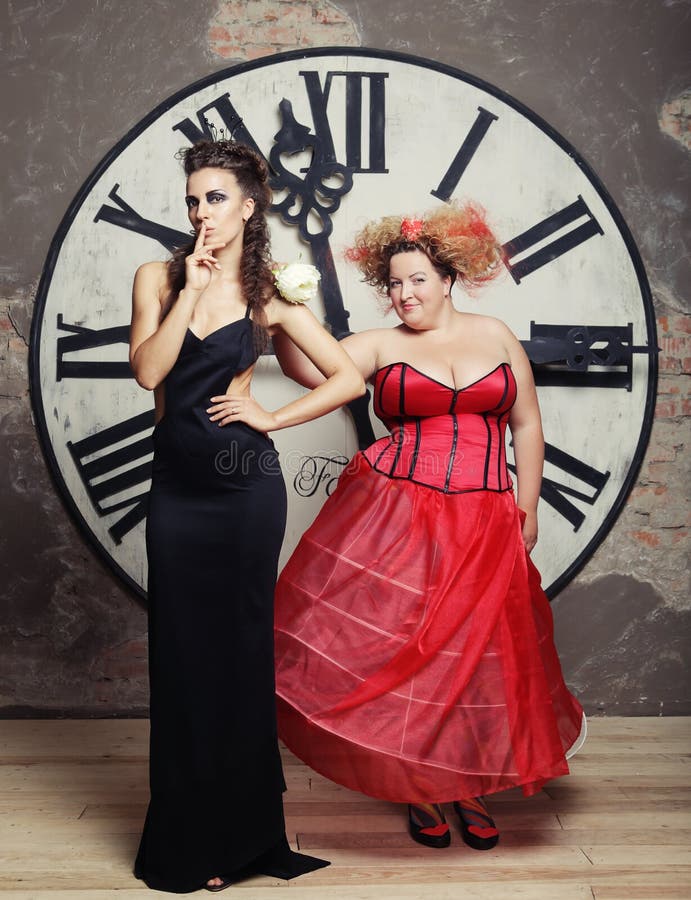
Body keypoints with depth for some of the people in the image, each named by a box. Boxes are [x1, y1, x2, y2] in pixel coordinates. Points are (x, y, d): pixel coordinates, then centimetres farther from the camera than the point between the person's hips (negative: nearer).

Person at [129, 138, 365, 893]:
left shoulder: (270, 296, 1)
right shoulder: (159, 277, 5)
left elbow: (349, 378, 0)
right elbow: (148, 369, -10)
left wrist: (268, 418, -5)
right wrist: (191, 288, -12)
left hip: (245, 483, -2)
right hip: (176, 484, 2)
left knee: (239, 647, 7)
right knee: (181, 649, 8)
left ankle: (238, 833, 25)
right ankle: (187, 835, 26)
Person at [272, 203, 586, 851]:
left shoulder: (496, 335, 10)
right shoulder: (382, 345, 6)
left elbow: (527, 426, 11)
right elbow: (309, 368, -9)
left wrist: (526, 509, 7)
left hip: (484, 525, 2)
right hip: (396, 516, -1)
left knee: (475, 652, 8)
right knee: (404, 649, 3)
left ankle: (469, 788, 30)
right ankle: (417, 790, 24)